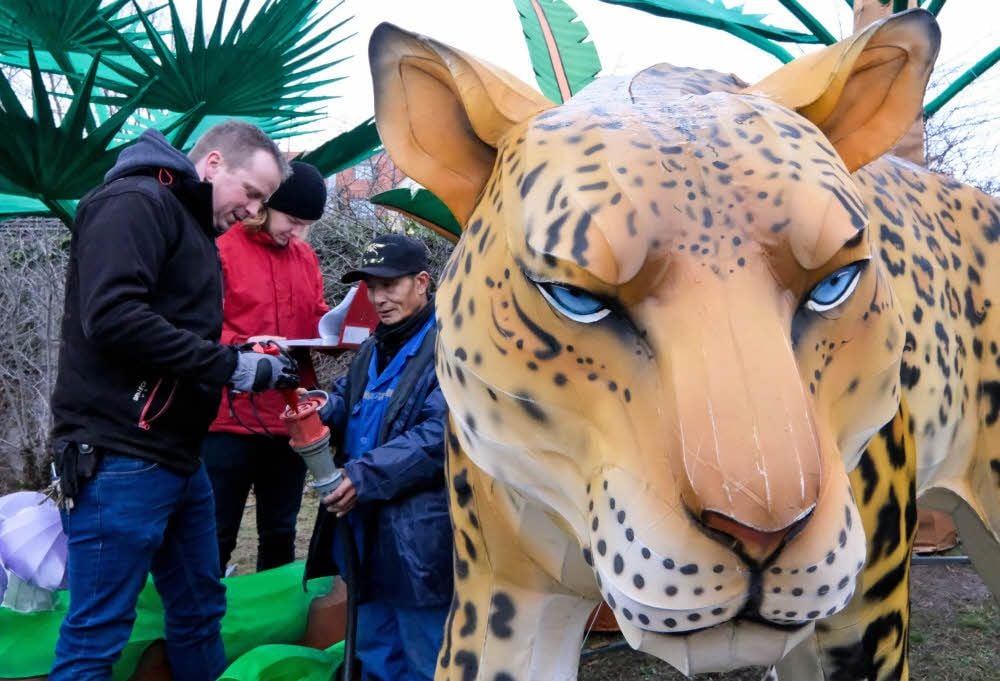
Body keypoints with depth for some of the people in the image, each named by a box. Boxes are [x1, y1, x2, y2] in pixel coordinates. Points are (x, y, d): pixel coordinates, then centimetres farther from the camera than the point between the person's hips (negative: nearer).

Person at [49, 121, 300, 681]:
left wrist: (252, 364, 5)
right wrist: (233, 365, -19)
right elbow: (112, 315, -24)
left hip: (181, 459, 10)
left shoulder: (192, 227, 19)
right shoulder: (134, 202, -11)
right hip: (121, 461, -10)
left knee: (200, 613, 18)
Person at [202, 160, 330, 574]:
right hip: (230, 419, -6)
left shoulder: (306, 257, 13)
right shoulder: (222, 249, -8)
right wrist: (244, 345, -28)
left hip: (289, 419, 6)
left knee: (280, 533, 17)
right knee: (217, 535, 3)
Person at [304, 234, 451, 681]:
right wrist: (322, 410, -3)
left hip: (419, 537, -8)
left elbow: (440, 434, -21)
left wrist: (367, 476, -24)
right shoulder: (373, 349, 16)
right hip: (365, 526, 8)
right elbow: (348, 402, 21)